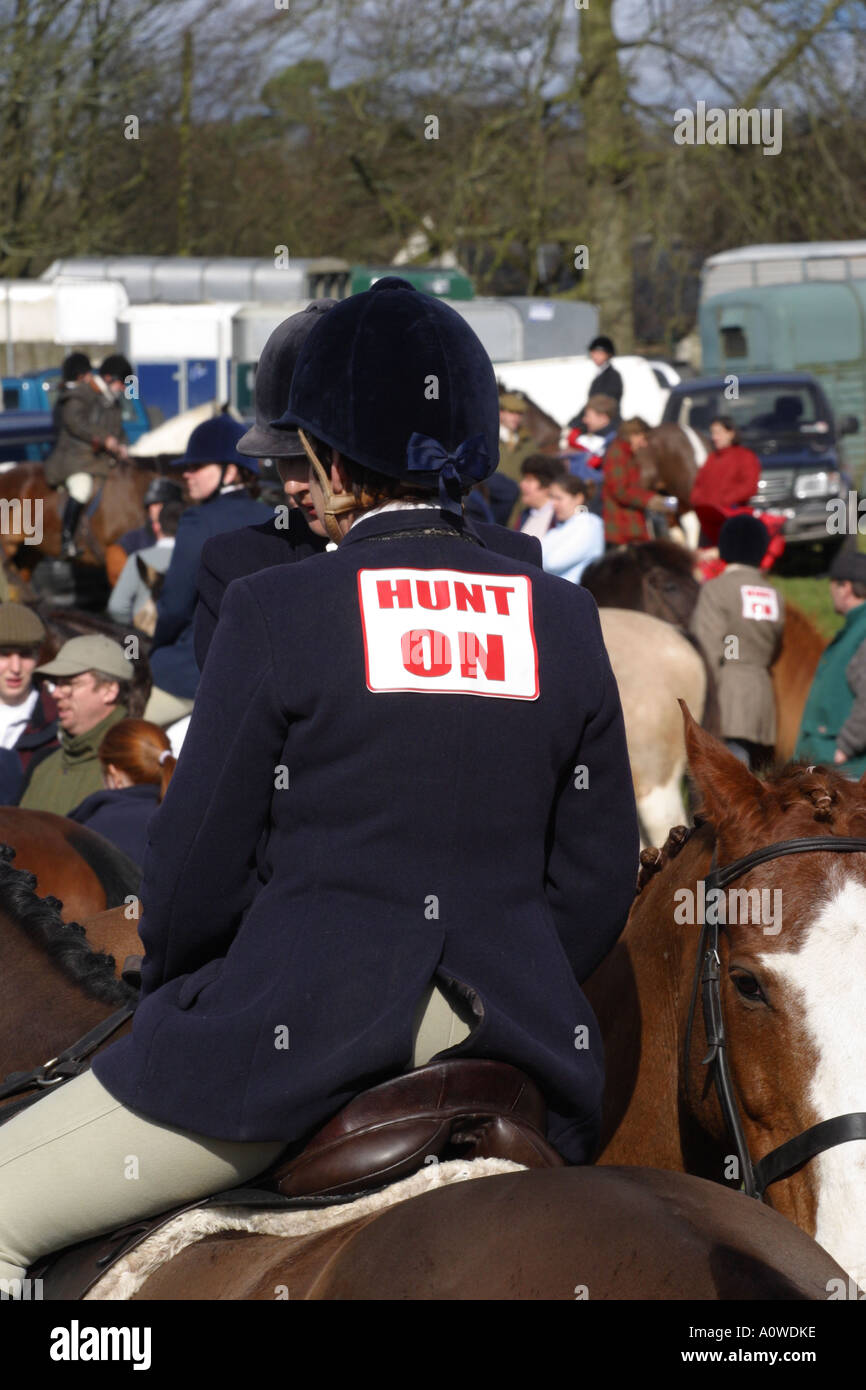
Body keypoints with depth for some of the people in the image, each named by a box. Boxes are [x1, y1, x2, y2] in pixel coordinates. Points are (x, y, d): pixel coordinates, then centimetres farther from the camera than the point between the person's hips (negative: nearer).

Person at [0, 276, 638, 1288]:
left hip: (297, 1035, -5)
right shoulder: (567, 622, 5)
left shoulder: (276, 611, -8)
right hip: (516, 1043, 5)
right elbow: (597, 880, 8)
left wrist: (170, 992, 16)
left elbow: (199, 864, -3)